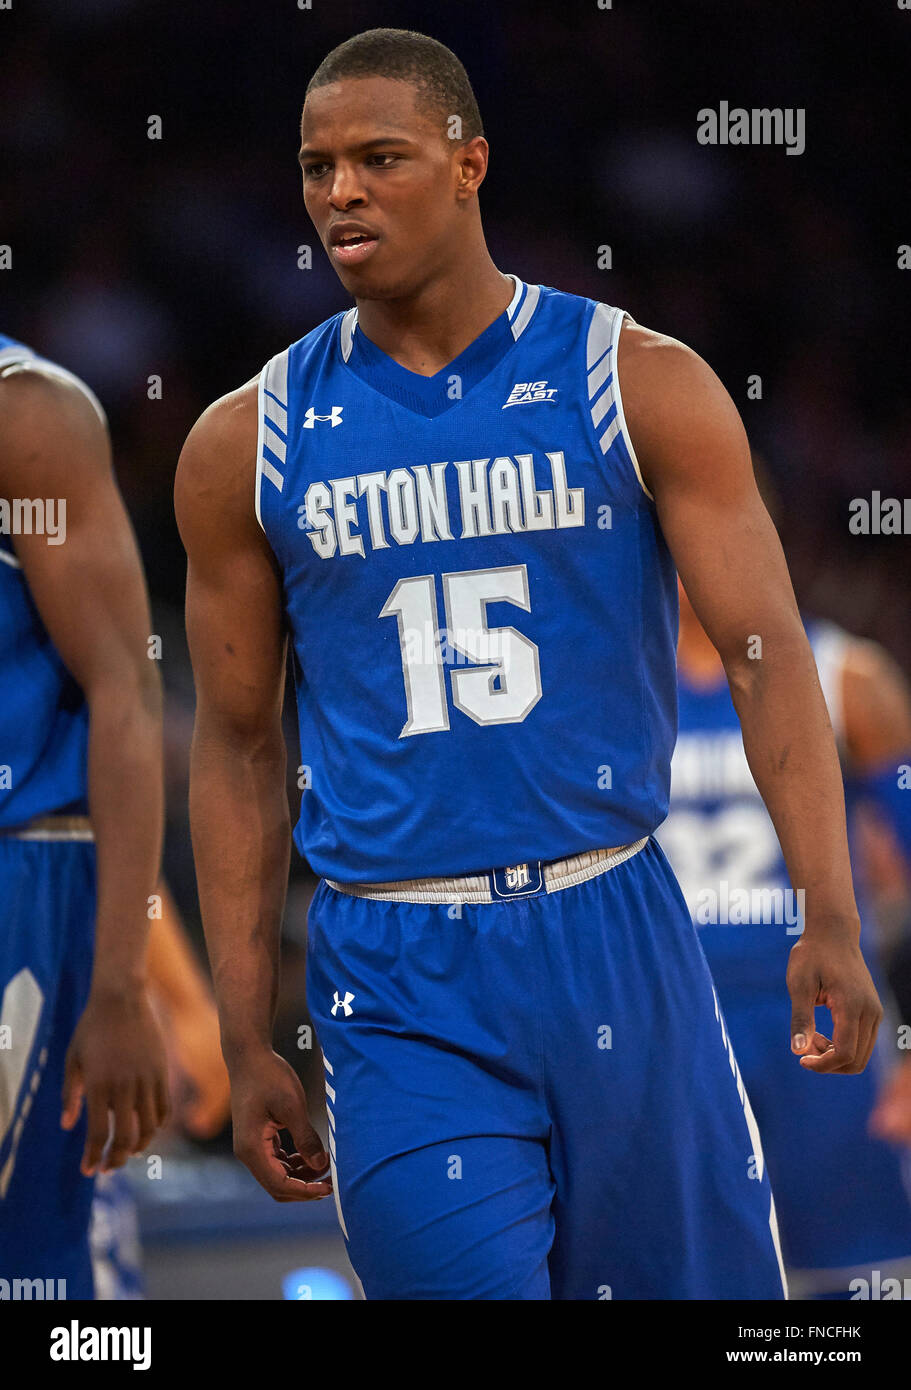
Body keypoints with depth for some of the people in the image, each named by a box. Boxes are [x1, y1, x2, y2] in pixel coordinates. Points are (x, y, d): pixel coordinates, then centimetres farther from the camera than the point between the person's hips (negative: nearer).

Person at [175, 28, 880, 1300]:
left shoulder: (641, 387, 0)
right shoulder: (252, 442, 5)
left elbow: (764, 649, -5)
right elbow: (238, 744, 10)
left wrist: (829, 916, -18)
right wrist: (246, 1046, 7)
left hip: (616, 933, 0)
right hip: (399, 982, 0)